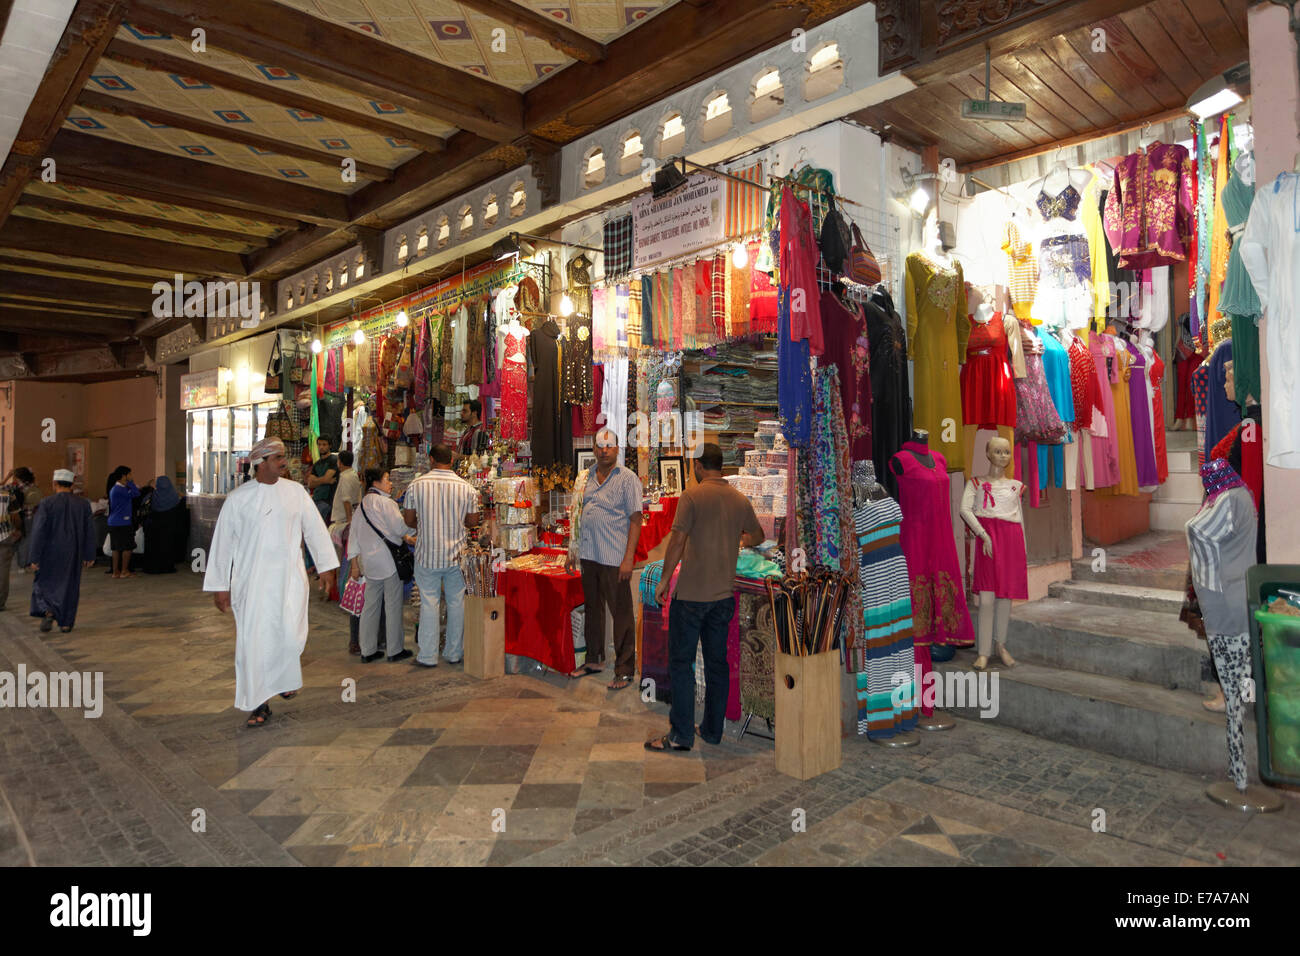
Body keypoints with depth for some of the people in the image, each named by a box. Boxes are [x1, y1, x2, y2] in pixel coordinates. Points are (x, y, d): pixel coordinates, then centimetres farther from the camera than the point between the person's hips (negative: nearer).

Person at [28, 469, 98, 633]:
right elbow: (89, 532, 1)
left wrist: (35, 557, -6)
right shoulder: (83, 504, -2)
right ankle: (66, 623, 13)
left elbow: (39, 532, -11)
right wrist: (89, 556, 8)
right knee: (70, 586, 11)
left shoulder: (46, 503, -10)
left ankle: (48, 611, -10)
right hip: (73, 554, 2)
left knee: (44, 583, 14)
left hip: (50, 553, -2)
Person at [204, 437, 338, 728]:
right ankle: (260, 703, 16)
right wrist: (220, 586, 4)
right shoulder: (238, 499, -1)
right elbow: (223, 542, 3)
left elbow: (314, 528, 11)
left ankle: (285, 678, 26)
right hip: (252, 581, -1)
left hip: (290, 577, 1)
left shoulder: (295, 491, 4)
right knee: (253, 640, 1)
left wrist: (326, 564, 12)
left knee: (291, 635, -7)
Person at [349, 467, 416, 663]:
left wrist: (354, 562, 19)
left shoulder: (361, 505, 13)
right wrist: (408, 539, 9)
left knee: (371, 606, 12)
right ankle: (395, 650, 8)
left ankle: (367, 651, 18)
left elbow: (354, 535, 15)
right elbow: (399, 528, -13)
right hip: (389, 559, -8)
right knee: (393, 605, 1)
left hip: (370, 562, 8)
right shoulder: (385, 502, -11)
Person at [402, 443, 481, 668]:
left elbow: (409, 520, 0)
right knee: (456, 602, 10)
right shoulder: (466, 487, -4)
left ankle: (428, 656, 10)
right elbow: (473, 521, 0)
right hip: (456, 555, 1)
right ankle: (454, 653, 18)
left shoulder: (417, 485, -5)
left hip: (427, 554, -1)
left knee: (429, 603, 5)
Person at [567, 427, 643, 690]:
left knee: (621, 614, 1)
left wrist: (628, 558, -16)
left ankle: (625, 670, 11)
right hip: (589, 555, 7)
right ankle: (594, 660, 32)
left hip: (614, 558, -7)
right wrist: (573, 549, 17)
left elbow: (635, 519, -10)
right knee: (592, 608, 17)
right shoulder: (589, 475, 12)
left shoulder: (627, 478, -7)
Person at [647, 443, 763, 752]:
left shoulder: (693, 495, -11)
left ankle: (681, 734, 5)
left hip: (691, 593, -6)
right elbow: (758, 536, 21)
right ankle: (713, 729, 23)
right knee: (717, 662, 13)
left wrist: (664, 579, -6)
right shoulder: (740, 500, 6)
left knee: (681, 662, 2)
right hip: (724, 594, 6)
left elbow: (678, 540, -15)